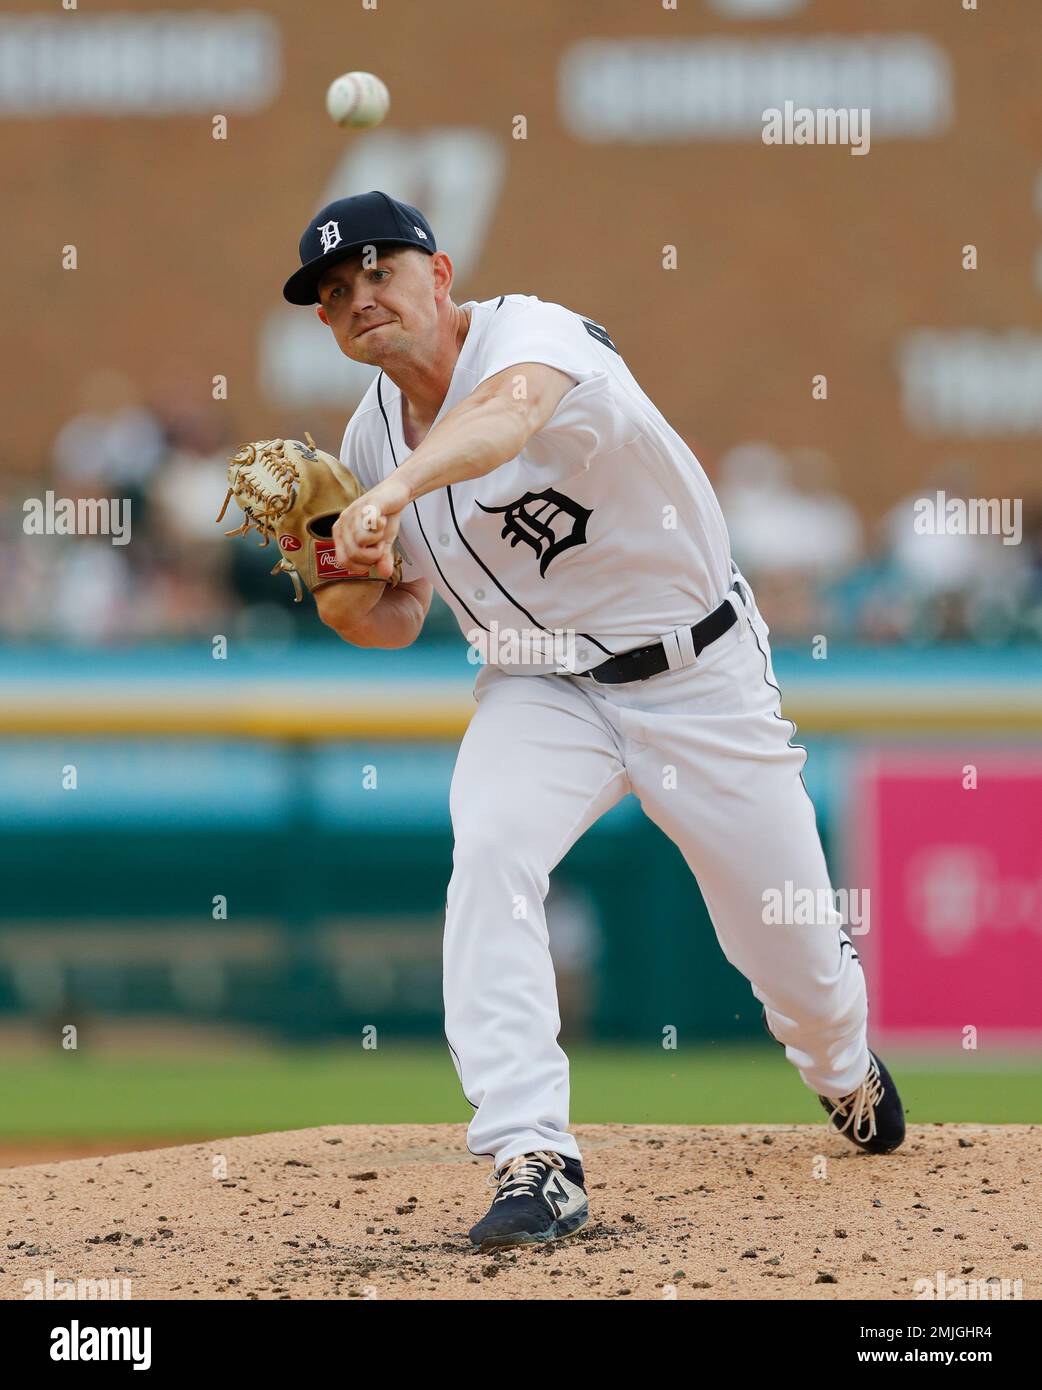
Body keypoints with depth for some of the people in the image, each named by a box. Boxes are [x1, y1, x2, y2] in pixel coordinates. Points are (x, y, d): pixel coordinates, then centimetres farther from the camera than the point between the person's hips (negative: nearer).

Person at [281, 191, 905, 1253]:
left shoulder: (530, 333, -25)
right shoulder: (370, 439, -4)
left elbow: (512, 409, -51)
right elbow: (395, 621, 6)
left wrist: (393, 493, -69)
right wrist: (340, 589, -18)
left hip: (700, 677, -4)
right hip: (540, 690, 4)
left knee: (794, 952, 6)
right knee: (487, 848, -29)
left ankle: (844, 1072, 45)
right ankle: (533, 1161, -29)